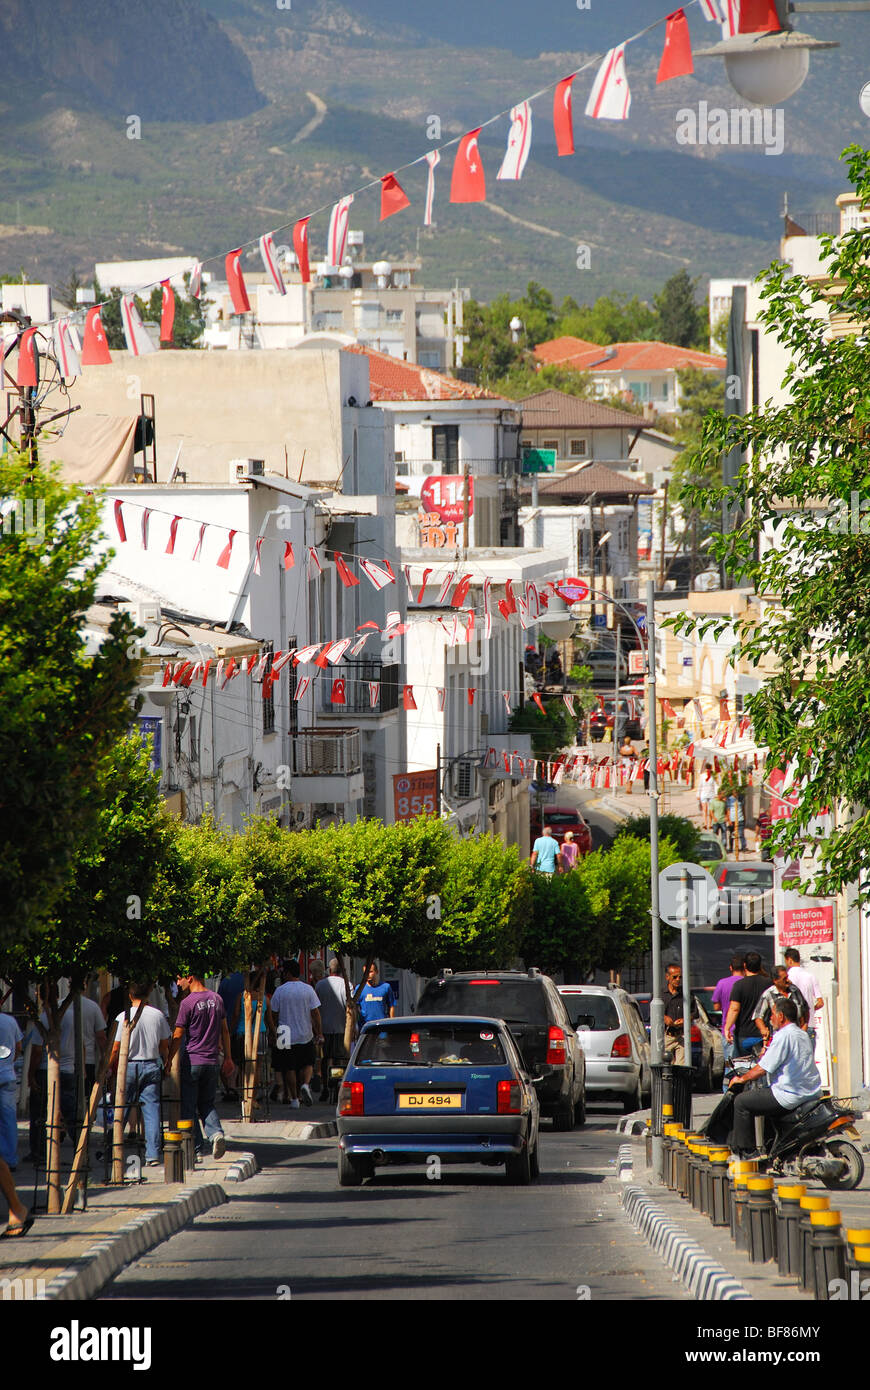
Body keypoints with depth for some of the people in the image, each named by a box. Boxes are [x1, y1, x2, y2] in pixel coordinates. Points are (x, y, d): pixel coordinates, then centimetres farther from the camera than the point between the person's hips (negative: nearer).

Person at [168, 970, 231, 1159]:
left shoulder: (187, 1003, -12)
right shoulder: (217, 999, 6)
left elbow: (178, 1035, -8)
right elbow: (224, 1030, 12)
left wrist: (169, 1059, 3)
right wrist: (228, 1056, 20)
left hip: (192, 1062, -5)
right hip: (213, 1062, 5)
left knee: (189, 1107, 4)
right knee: (207, 1104, 15)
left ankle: (196, 1148, 3)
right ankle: (216, 1133, -10)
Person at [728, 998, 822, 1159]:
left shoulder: (783, 1036, -15)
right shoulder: (803, 1035, 14)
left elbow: (763, 1069, -14)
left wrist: (741, 1079, 1)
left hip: (790, 1096, -10)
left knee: (741, 1102, 0)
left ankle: (746, 1150, 1)